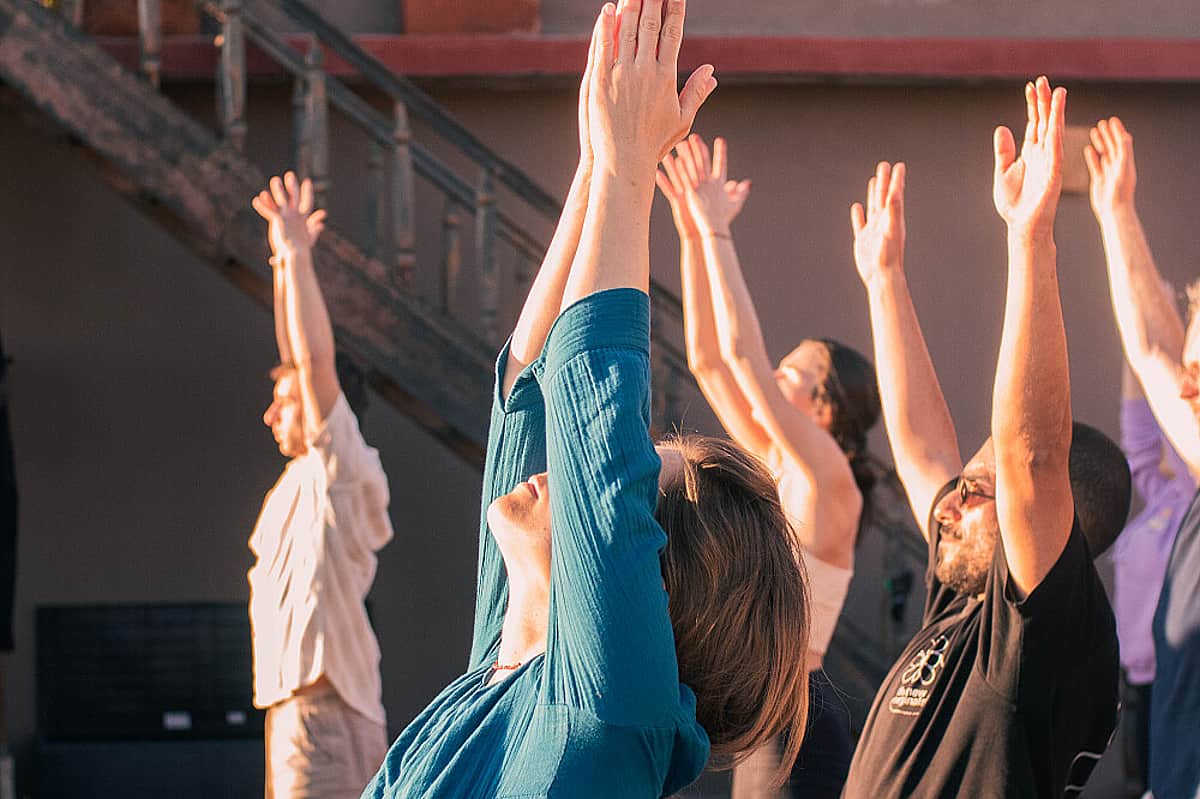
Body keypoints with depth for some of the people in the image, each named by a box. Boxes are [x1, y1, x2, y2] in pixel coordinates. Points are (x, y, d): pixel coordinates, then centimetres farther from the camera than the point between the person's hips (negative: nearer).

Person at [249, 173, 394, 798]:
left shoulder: (339, 474, -7)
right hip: (295, 710, 10)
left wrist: (297, 257, -10)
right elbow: (298, 358, 23)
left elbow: (315, 358, -15)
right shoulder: (303, 480, 17)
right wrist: (284, 264, 21)